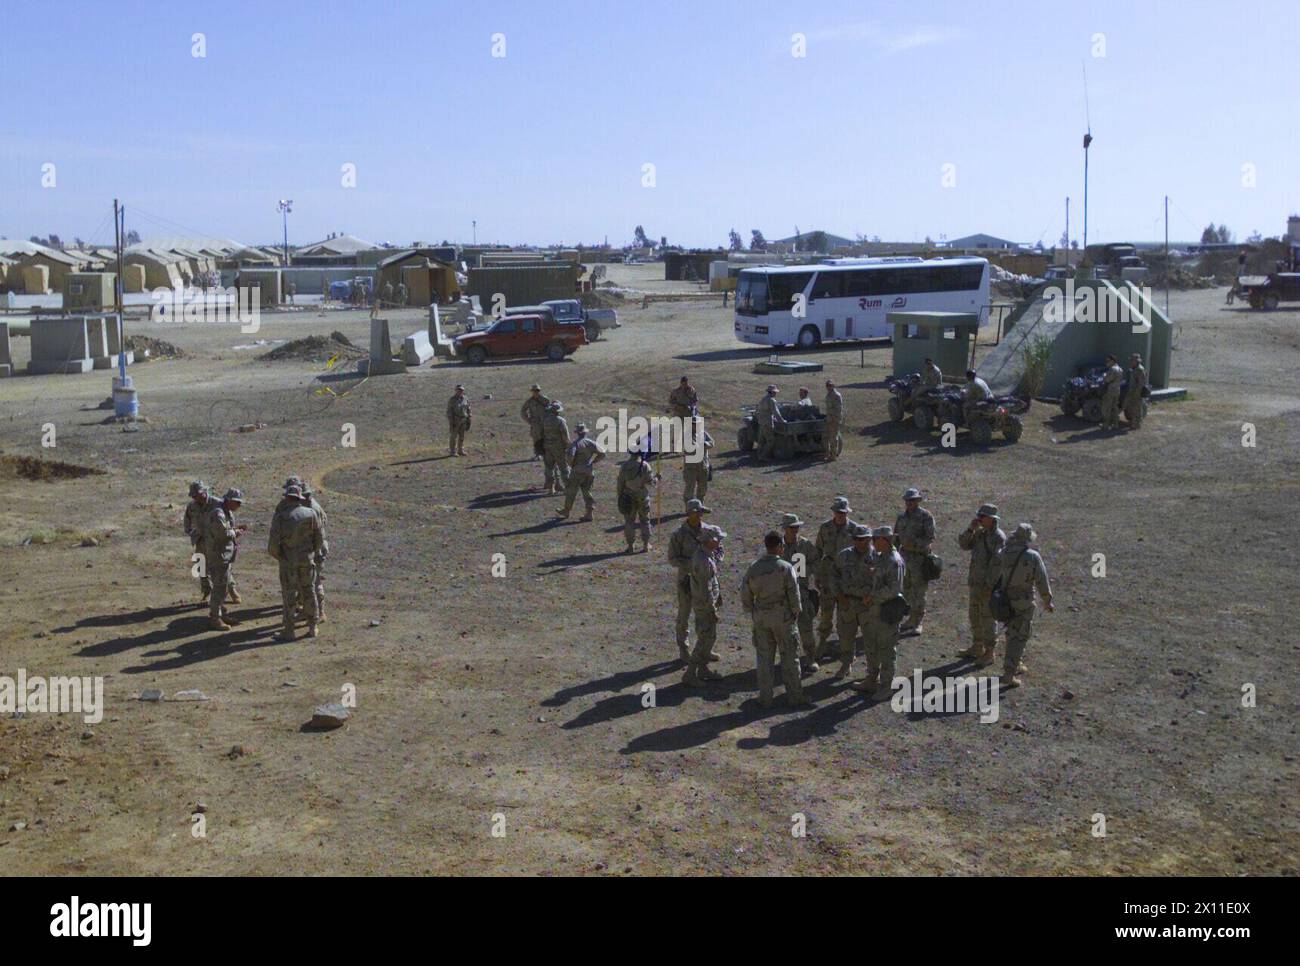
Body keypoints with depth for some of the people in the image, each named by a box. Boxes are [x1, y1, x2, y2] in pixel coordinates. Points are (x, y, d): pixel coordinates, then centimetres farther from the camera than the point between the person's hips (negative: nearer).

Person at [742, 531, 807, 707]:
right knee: (790, 657, 8)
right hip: (782, 616, -3)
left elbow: (745, 595, 3)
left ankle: (765, 698, 15)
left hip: (761, 617, 3)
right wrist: (797, 612, 6)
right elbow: (794, 594, -10)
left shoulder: (753, 568, -2)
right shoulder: (785, 567, -13)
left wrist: (752, 611, 16)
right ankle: (794, 696, 14)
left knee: (764, 658, 11)